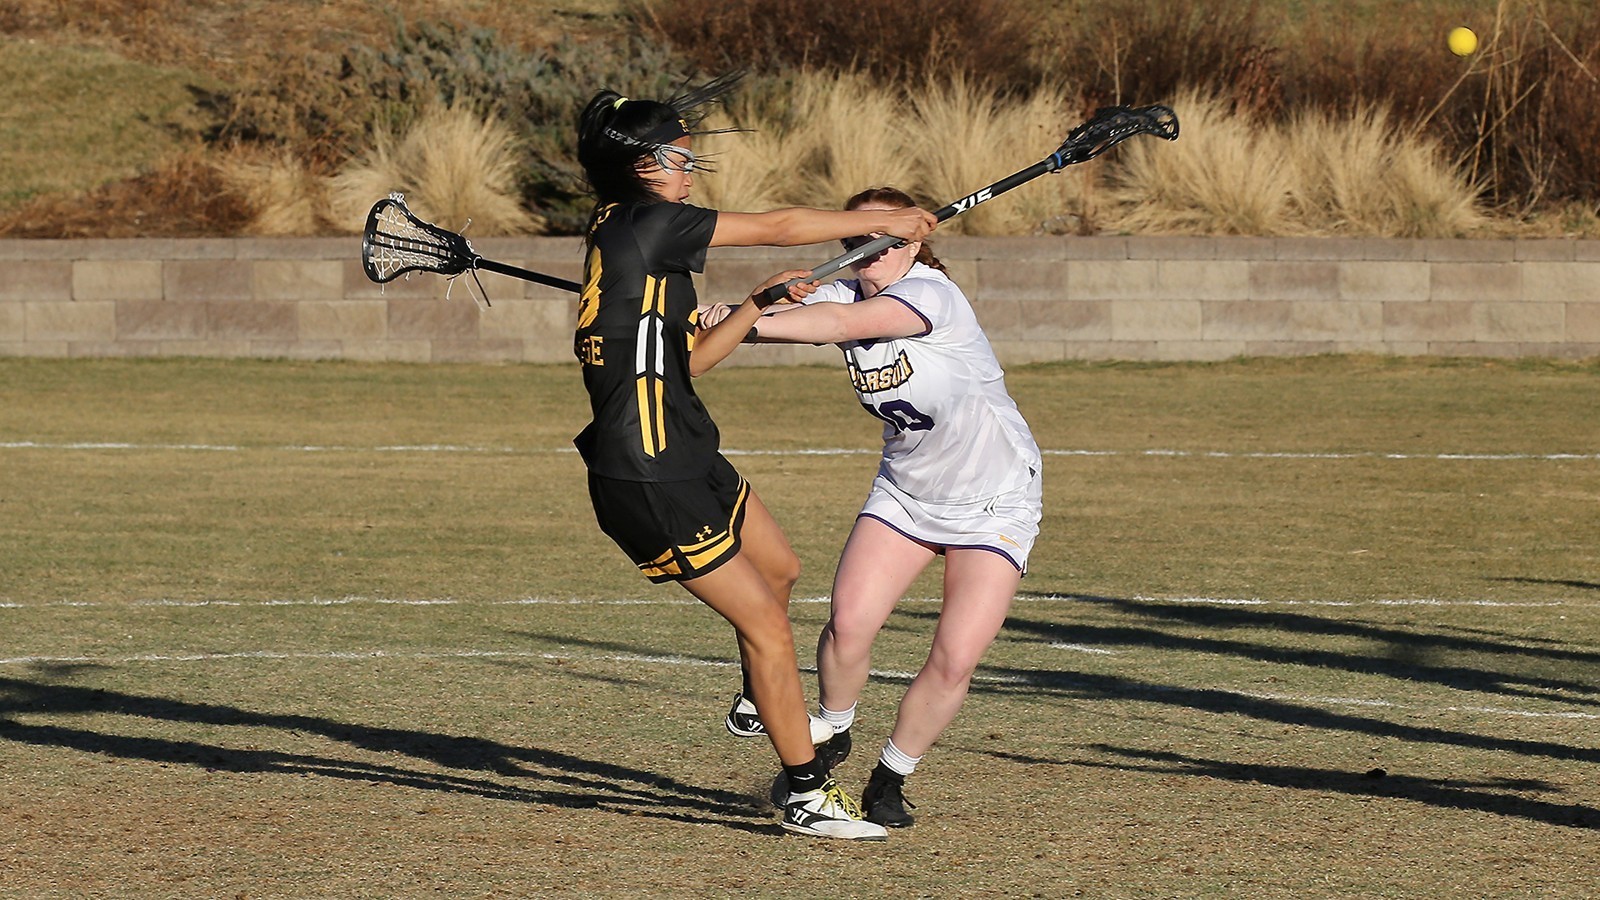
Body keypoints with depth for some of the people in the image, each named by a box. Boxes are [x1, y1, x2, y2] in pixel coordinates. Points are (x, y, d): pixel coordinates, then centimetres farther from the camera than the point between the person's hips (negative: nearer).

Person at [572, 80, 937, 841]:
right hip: (649, 484, -10)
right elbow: (778, 228, -9)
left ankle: (763, 707, 51)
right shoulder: (645, 223, -16)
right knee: (766, 625, -2)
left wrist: (759, 306, 14)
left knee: (778, 569, 28)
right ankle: (808, 794, 8)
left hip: (684, 461, 10)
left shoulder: (622, 236, 13)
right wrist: (883, 220, 3)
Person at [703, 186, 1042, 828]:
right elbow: (799, 312, -23)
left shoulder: (931, 294, -26)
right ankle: (830, 738, 15)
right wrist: (728, 317, -44)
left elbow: (841, 323, -40)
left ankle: (891, 778, 9)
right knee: (848, 624, -13)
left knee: (955, 659, -12)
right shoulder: (847, 294, -5)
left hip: (994, 502, -5)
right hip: (906, 487, 5)